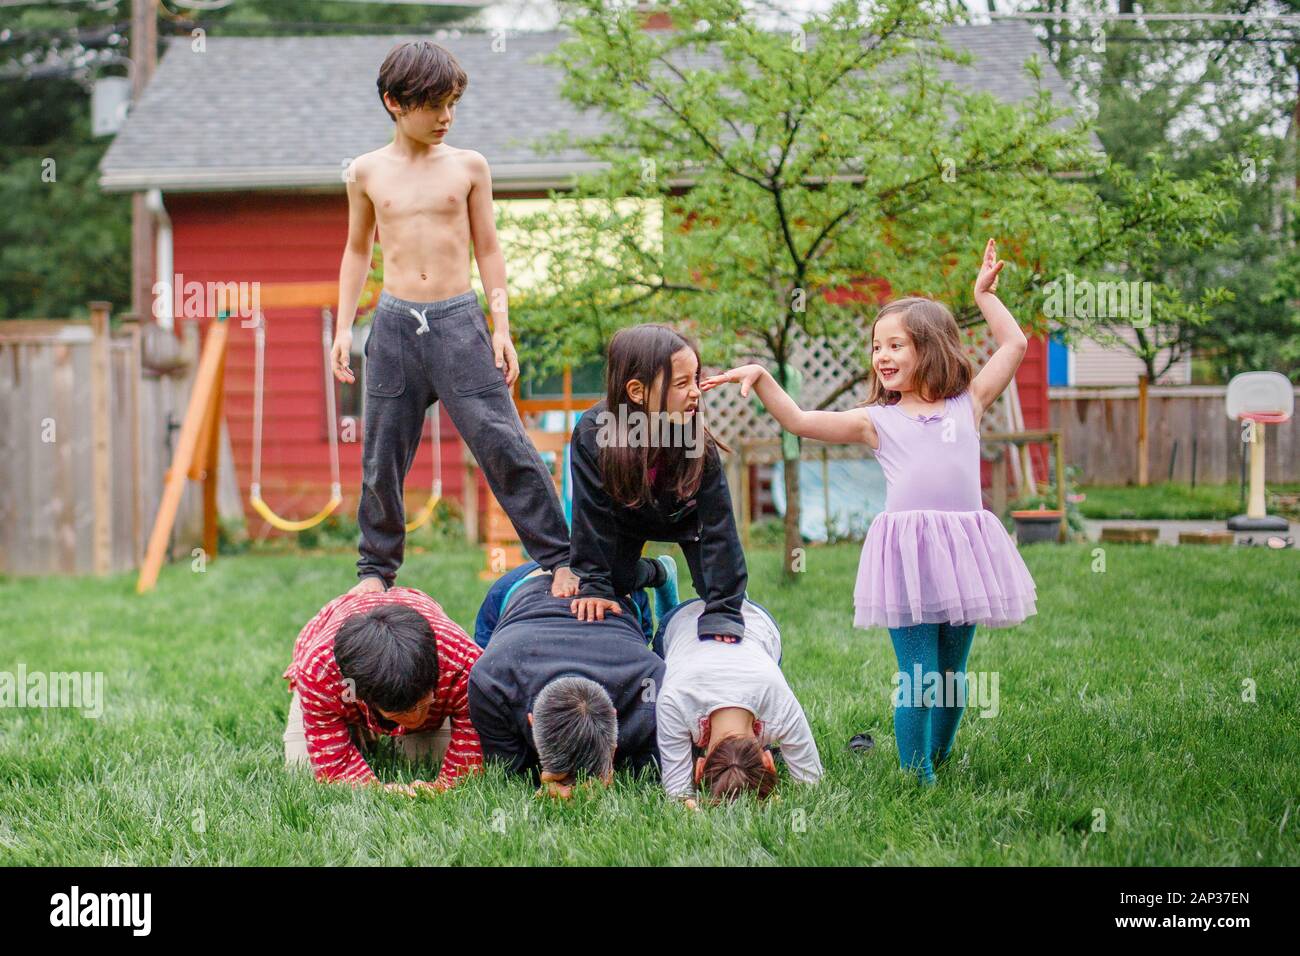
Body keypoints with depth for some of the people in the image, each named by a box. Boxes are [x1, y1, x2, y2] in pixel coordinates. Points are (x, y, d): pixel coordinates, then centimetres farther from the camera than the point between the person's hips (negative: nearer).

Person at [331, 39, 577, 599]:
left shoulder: (468, 166, 4)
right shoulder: (367, 173, 7)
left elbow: (487, 249, 9)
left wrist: (502, 328, 2)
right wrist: (344, 327, 11)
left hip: (458, 320, -1)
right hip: (394, 323, 2)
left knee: (502, 443, -8)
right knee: (382, 456, 7)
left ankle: (558, 558, -1)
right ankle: (377, 567, 24)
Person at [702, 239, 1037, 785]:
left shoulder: (968, 404, 13)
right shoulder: (875, 421, 10)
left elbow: (1014, 346, 16)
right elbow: (799, 421, 6)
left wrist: (985, 295, 19)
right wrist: (761, 378, -3)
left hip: (963, 548, 2)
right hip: (907, 550, -2)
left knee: (952, 673, 11)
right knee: (917, 676, -6)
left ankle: (938, 760, 28)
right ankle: (916, 779, 3)